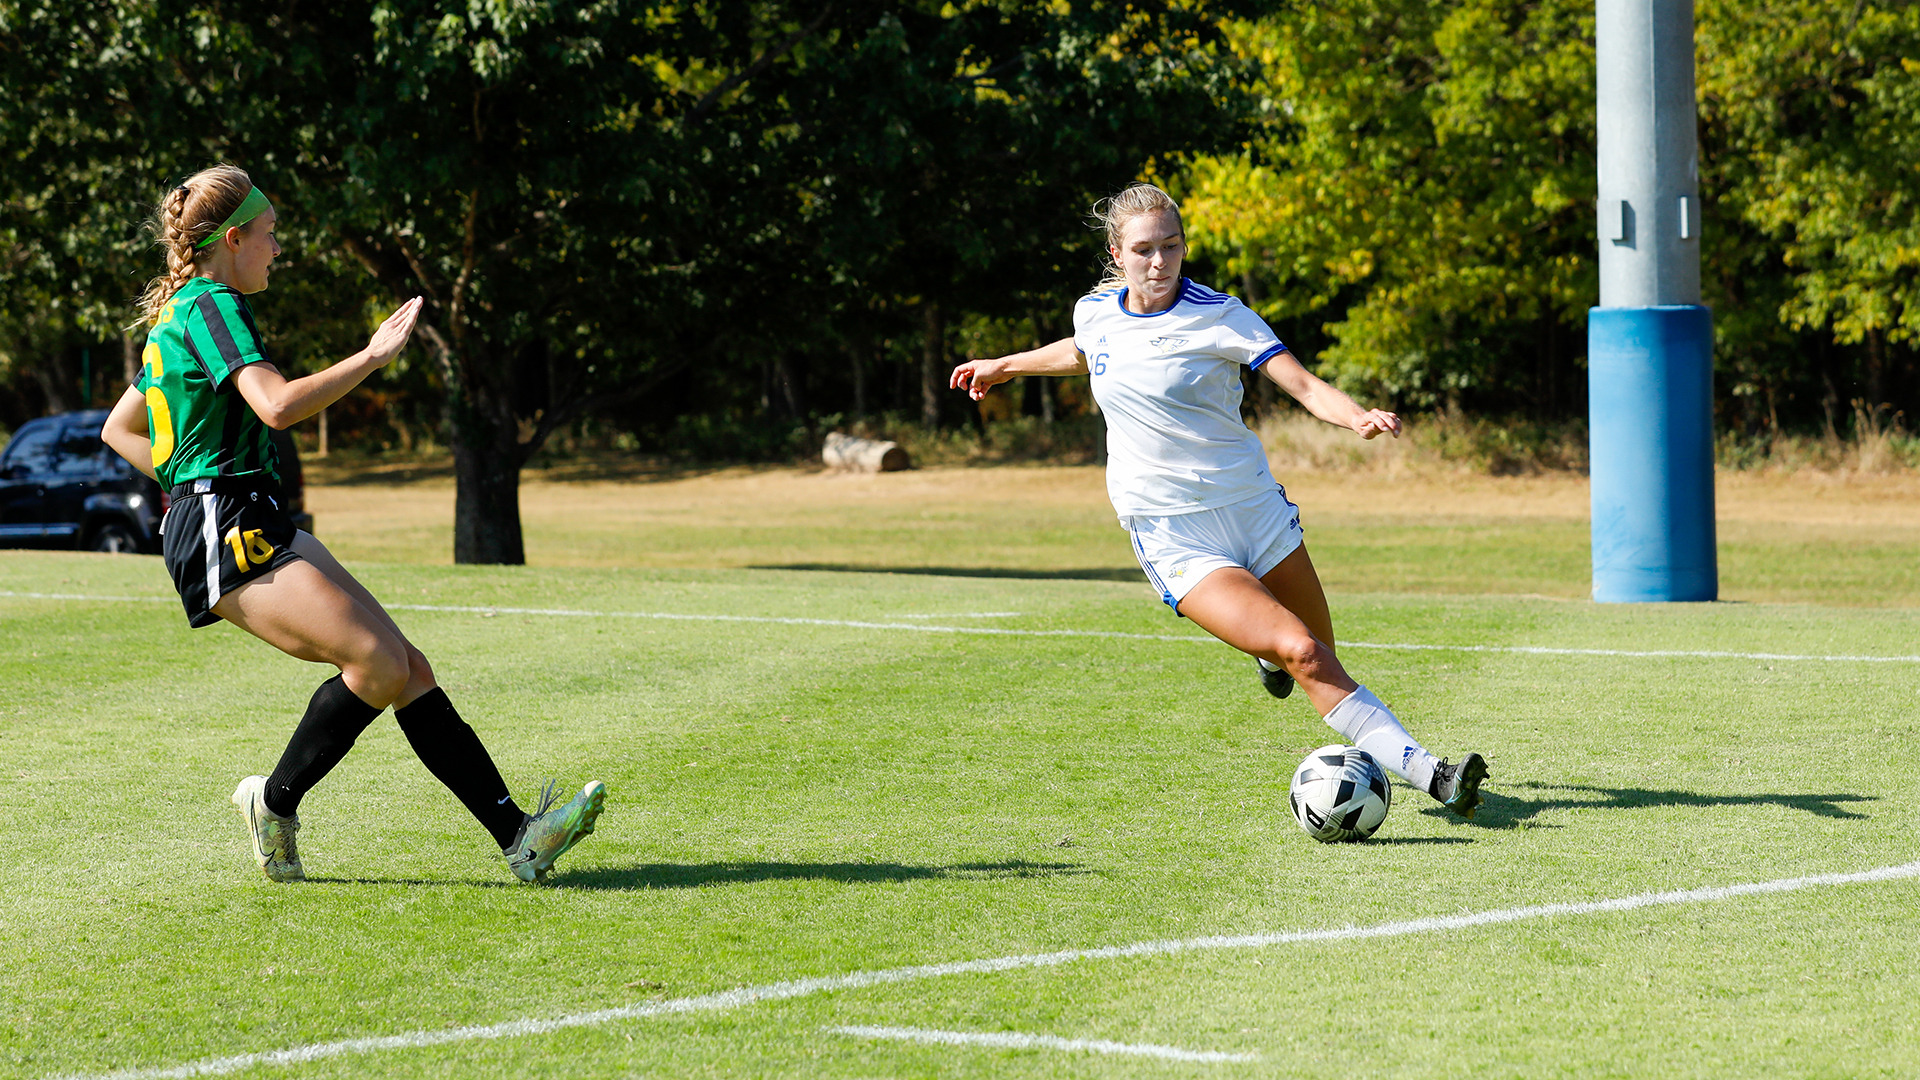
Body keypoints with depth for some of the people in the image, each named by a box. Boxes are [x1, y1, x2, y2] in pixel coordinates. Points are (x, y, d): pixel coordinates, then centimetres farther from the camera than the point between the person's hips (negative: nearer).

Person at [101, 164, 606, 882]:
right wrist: (373, 356, -18)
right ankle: (275, 801, -2)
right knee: (379, 661, -22)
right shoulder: (212, 306, -10)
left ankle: (516, 836, -7)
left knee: (404, 667, -1)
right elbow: (277, 404, -26)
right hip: (231, 534, -11)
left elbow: (118, 428, 30)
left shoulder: (176, 314, 22)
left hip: (257, 529, 11)